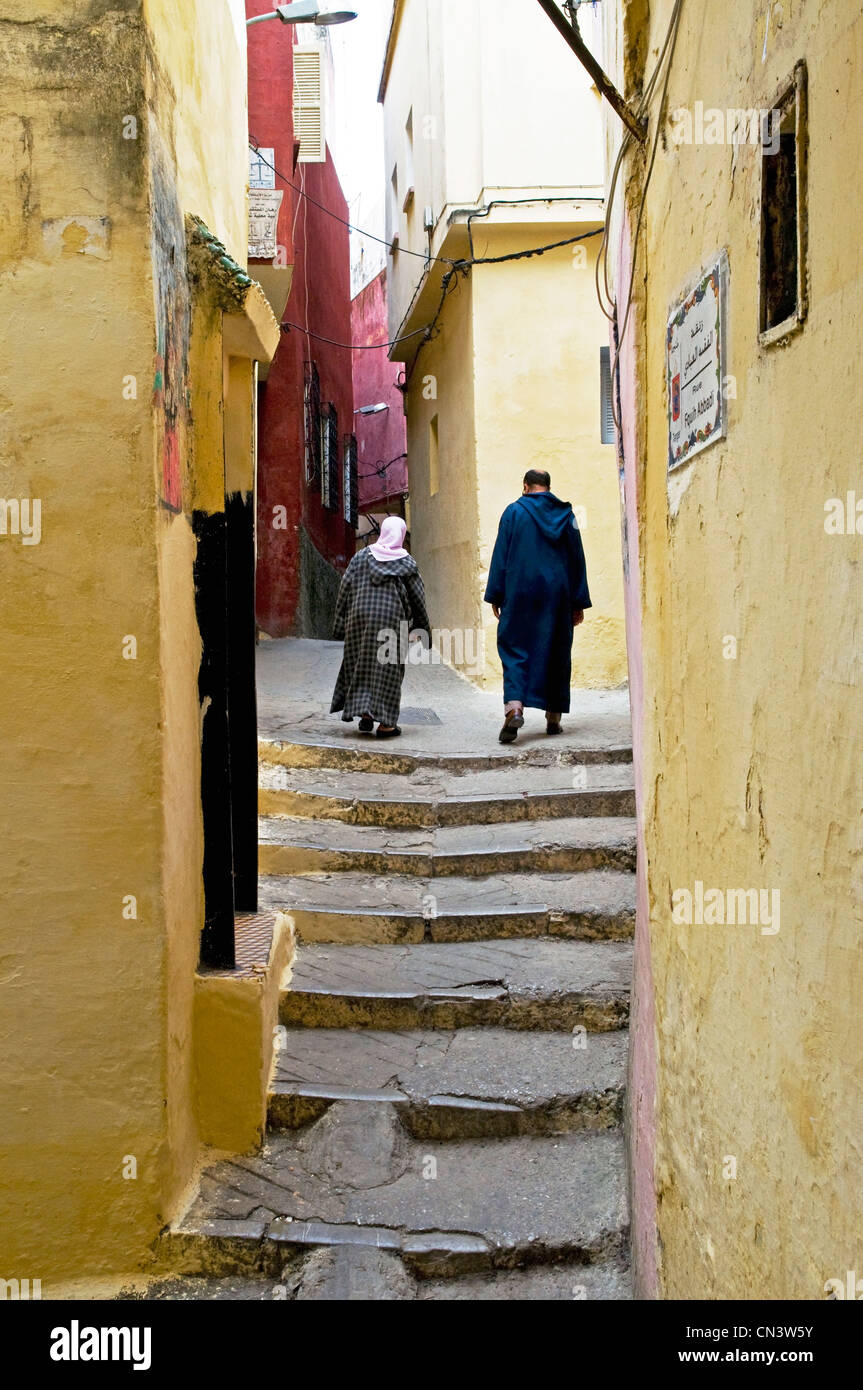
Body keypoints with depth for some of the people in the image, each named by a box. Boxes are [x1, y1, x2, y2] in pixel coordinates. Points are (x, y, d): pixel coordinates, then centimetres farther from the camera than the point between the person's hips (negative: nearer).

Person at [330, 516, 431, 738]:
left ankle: (364, 712, 5)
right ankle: (385, 722, -1)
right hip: (392, 619, -2)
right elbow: (417, 597, 3)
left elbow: (345, 588, 2)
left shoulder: (362, 556, 5)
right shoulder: (407, 563, 1)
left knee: (361, 665, 13)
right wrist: (422, 628, 12)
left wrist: (341, 622, 7)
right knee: (388, 668, 2)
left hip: (361, 616, 2)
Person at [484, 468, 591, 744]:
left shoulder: (514, 511, 1)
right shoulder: (566, 515, 7)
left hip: (521, 594, -2)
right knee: (556, 652, 9)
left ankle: (514, 706, -23)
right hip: (557, 595, 2)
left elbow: (501, 556, -2)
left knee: (514, 648, -1)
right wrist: (579, 602, 13)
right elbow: (578, 560, 8)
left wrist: (495, 596, 3)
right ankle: (553, 717, 11)